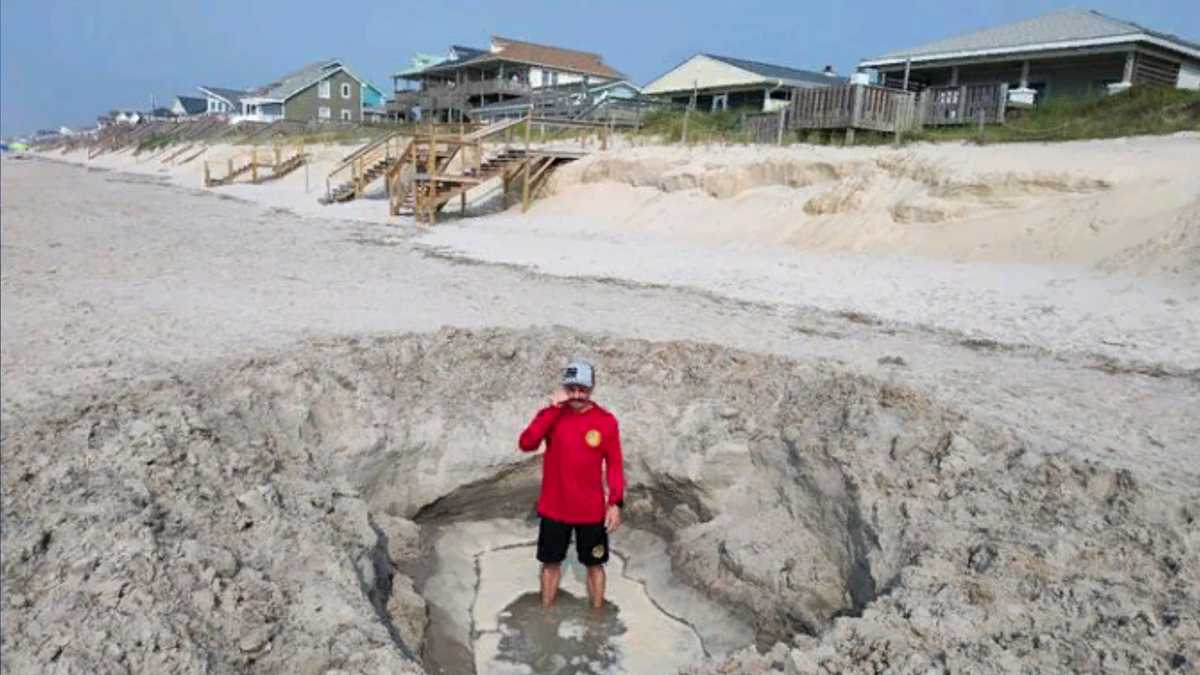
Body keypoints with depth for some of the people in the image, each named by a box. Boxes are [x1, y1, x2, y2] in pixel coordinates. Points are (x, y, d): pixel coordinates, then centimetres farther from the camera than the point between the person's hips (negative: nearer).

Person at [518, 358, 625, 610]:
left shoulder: (606, 421, -8)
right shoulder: (552, 414, -6)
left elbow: (614, 465, -2)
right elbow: (526, 443, -21)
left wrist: (615, 503, -10)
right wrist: (553, 408, -25)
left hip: (591, 511, -1)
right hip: (554, 508, 1)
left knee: (594, 565, 12)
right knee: (551, 563, 15)